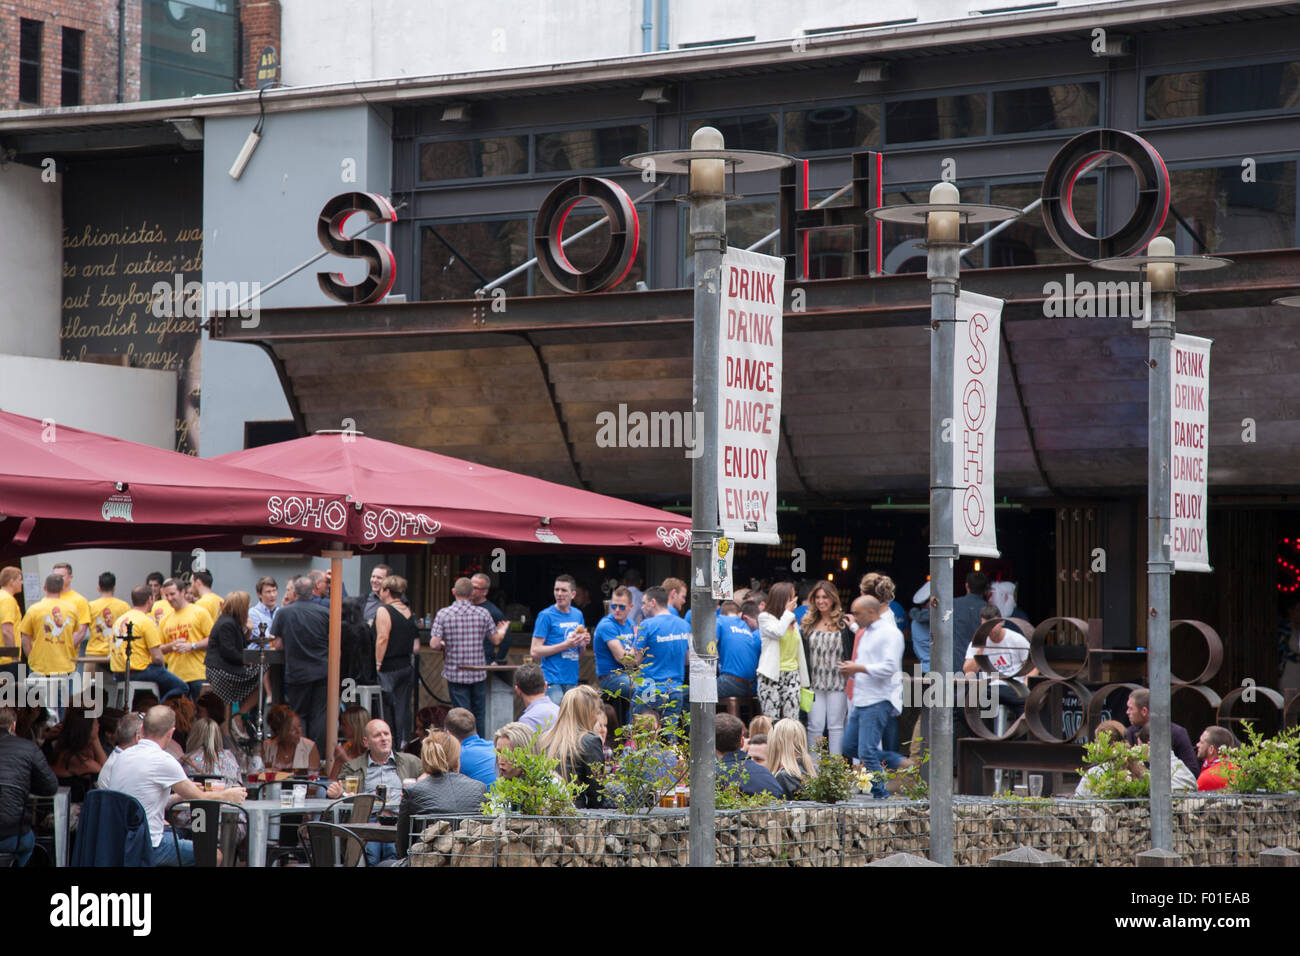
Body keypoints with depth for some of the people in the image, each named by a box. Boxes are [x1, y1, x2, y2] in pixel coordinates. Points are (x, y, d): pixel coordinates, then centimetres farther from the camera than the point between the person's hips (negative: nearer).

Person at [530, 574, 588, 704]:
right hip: (553, 683, -6)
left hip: (572, 681, 6)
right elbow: (534, 652, -10)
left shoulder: (578, 615, 15)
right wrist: (566, 645, -15)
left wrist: (583, 643, -1)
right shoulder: (546, 616, -4)